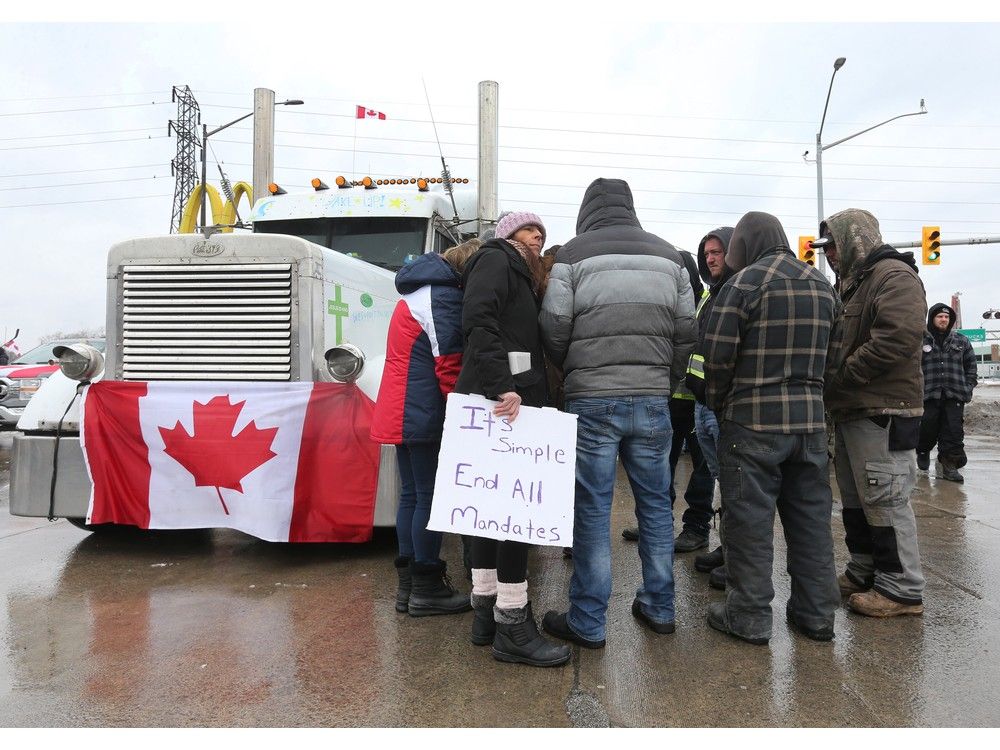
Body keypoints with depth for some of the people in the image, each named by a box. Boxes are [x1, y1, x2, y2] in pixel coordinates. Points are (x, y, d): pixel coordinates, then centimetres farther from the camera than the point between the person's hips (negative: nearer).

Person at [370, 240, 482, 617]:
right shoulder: (444, 297, -13)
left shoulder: (425, 287, 19)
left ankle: (409, 583, 20)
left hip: (401, 411, 10)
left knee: (412, 494, 12)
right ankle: (426, 588, 7)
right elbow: (450, 367, -17)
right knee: (430, 496, -3)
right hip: (423, 413, -10)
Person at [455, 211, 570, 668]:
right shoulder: (496, 259, 0)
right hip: (500, 402, -10)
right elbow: (478, 321, -18)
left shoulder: (519, 274, 28)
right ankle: (511, 624, -2)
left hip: (509, 400, 10)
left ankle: (486, 609, 21)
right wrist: (502, 385, -26)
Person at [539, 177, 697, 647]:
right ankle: (659, 608, 26)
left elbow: (554, 329, -4)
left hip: (592, 400, -3)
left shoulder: (574, 254, 0)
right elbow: (686, 332, 9)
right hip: (652, 400, 4)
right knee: (656, 503, 14)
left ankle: (588, 622, 11)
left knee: (592, 510, 3)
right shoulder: (667, 255, 12)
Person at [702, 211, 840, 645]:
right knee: (811, 518, 13)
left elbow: (718, 354, -12)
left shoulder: (744, 282, -10)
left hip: (753, 420, -6)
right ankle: (816, 613, 23)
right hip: (810, 418, 6)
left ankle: (749, 615, 11)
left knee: (749, 519, 3)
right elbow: (829, 351, 14)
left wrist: (717, 404, 3)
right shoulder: (823, 285, 11)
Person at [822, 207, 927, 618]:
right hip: (852, 412, 10)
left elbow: (898, 339, -24)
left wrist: (841, 376, -18)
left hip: (884, 414, -10)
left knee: (886, 501, -4)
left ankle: (901, 589, 8)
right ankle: (864, 573, 28)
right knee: (856, 500, 16)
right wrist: (832, 378, 3)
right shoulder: (853, 283, 20)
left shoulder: (895, 276, -11)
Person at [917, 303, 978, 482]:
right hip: (928, 395, -2)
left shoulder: (961, 341, 14)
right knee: (928, 429, 2)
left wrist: (968, 387, 8)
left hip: (954, 395, 2)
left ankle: (949, 464, 3)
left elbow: (971, 364, 18)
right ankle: (923, 453, 29)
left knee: (953, 431, -3)